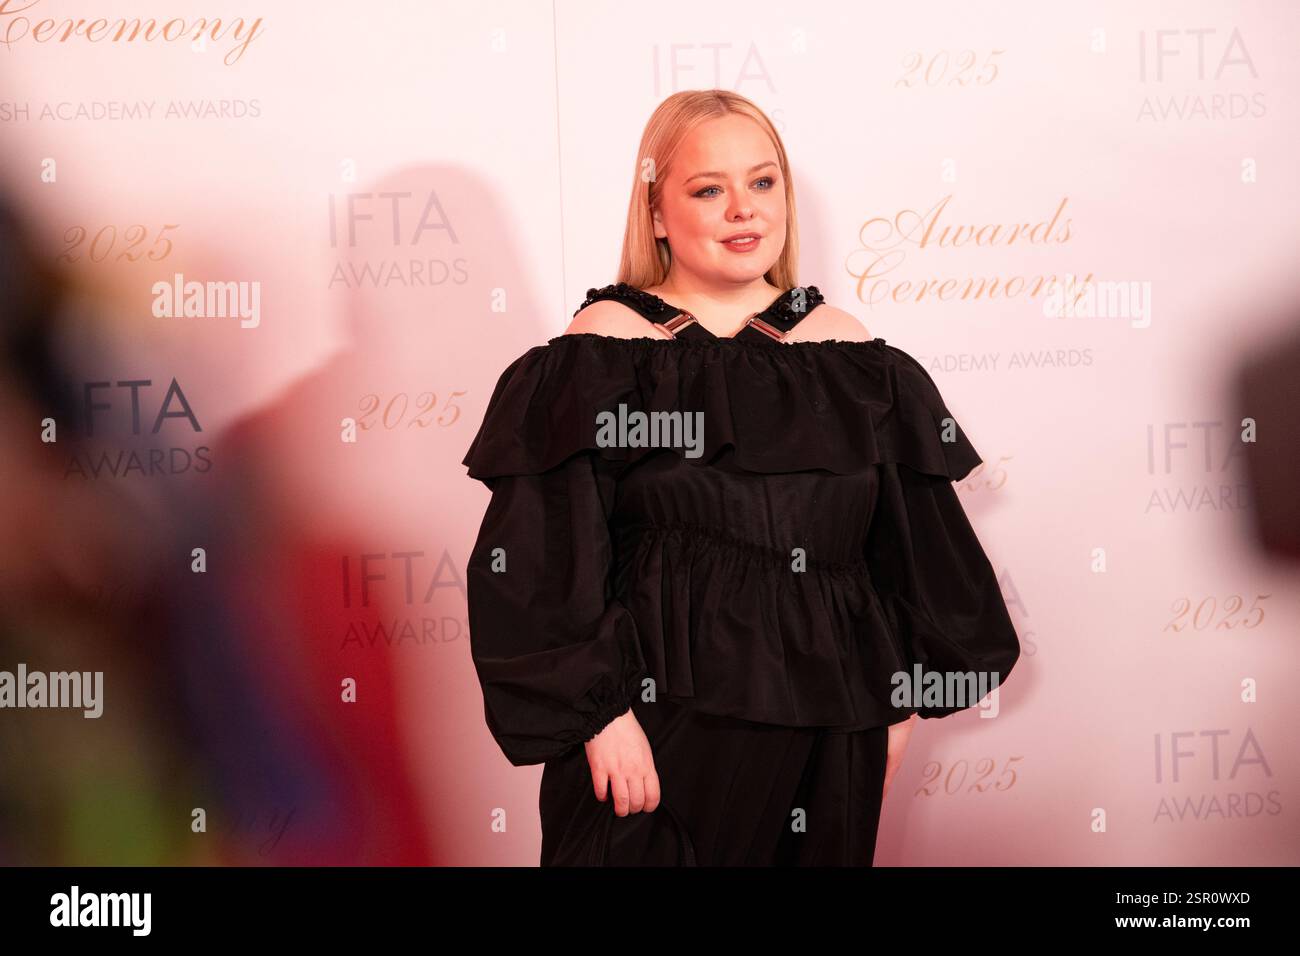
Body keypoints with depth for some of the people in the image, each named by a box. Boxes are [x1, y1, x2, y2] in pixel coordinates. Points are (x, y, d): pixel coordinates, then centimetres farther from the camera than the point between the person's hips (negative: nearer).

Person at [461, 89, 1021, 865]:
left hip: (827, 735, 4)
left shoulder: (848, 352, 6)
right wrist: (599, 712, -16)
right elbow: (545, 561, -10)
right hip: (657, 726, -3)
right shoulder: (603, 351, -5)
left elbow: (912, 544, 11)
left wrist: (900, 705, 10)